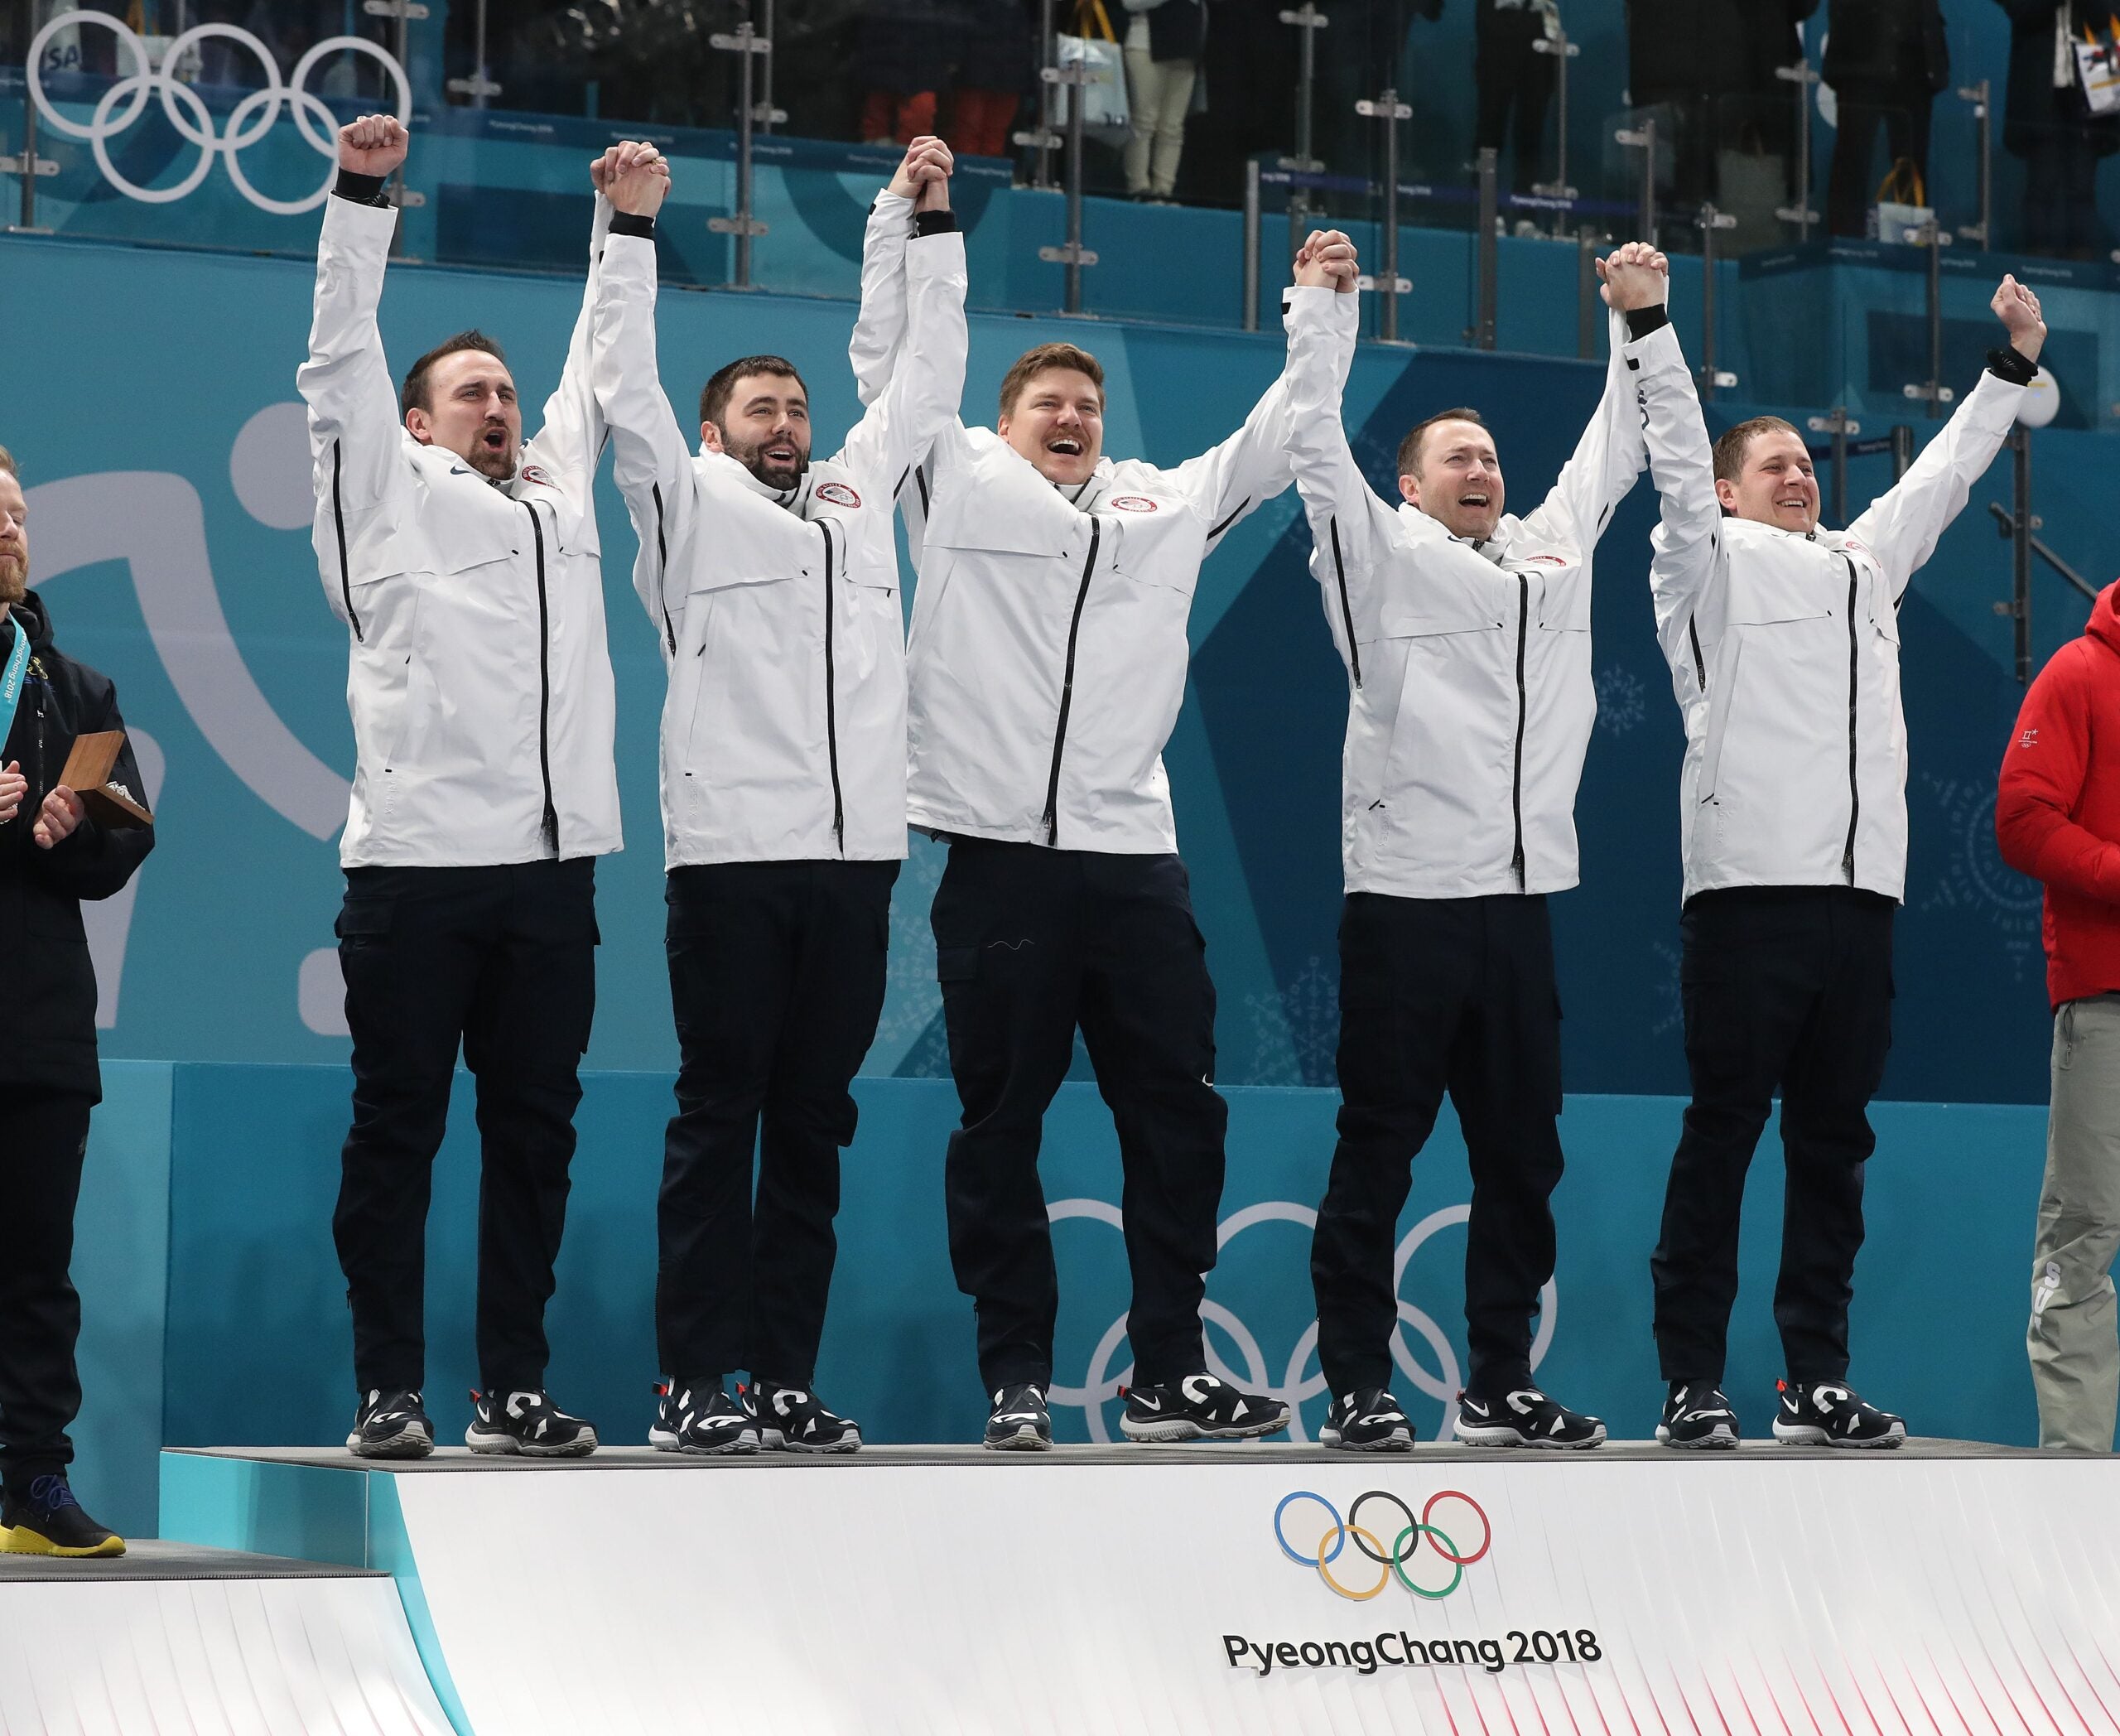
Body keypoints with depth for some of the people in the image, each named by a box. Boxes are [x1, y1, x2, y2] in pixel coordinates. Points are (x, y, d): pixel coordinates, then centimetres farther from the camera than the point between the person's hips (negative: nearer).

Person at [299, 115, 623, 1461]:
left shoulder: (560, 491, 22)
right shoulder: (390, 491, 9)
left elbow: (600, 372, 32)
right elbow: (342, 353, 2)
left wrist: (621, 226, 31)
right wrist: (363, 196, -4)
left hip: (554, 859, 5)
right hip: (418, 857, -5)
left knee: (535, 1132, 5)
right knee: (398, 1131, -2)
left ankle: (516, 1390, 9)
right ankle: (389, 1392, 0)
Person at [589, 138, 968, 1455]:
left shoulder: (859, 495, 22)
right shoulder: (687, 500, 10)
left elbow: (928, 378, 27)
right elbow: (625, 382, 2)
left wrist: (927, 223, 24)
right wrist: (633, 228, -2)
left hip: (857, 852, 4)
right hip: (733, 848, -4)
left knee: (814, 1122, 5)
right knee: (720, 1113, -5)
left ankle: (787, 1380, 7)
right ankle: (696, 1384, -4)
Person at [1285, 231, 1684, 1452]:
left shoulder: (1554, 550, 19)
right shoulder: (1381, 556, 5)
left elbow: (1623, 446, 26)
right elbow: (1317, 438, -3)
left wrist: (1645, 322, 21)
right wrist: (1325, 304, -6)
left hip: (1522, 901, 5)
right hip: (1405, 897, -5)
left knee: (1522, 1157, 8)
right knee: (1380, 1156, -3)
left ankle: (1501, 1387, 16)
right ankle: (1360, 1389, 1)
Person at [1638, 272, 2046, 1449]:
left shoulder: (1864, 561, 25)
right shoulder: (1709, 558, 9)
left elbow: (1945, 471, 35)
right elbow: (1677, 453, -3)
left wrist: (2012, 364, 38)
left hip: (1861, 887, 6)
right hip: (1749, 881, -6)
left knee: (1835, 1135, 6)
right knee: (1725, 1128, -6)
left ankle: (1816, 1382, 10)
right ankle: (1691, 1383, -5)